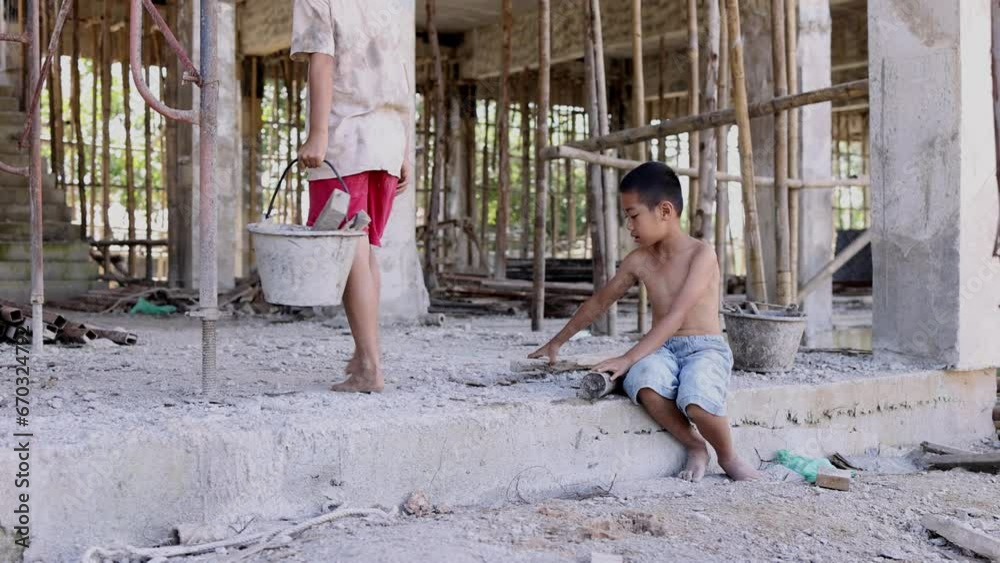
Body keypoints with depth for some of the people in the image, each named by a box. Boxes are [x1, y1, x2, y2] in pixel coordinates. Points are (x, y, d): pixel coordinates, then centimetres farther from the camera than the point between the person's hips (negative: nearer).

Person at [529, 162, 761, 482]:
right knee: (643, 383, -34)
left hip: (705, 348, -4)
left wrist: (628, 358, -30)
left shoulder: (701, 254, -11)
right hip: (663, 350, 4)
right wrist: (557, 342, 28)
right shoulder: (639, 261, 7)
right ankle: (695, 447, -8)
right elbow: (600, 301, 21)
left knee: (695, 402, -37)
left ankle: (728, 456, -3)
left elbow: (675, 316, -22)